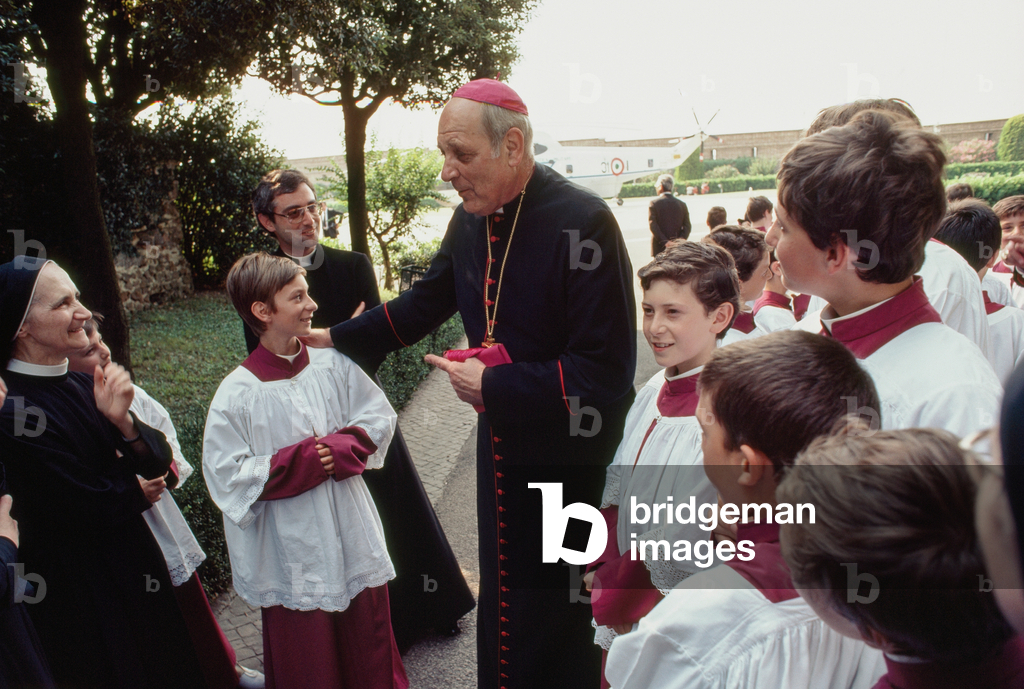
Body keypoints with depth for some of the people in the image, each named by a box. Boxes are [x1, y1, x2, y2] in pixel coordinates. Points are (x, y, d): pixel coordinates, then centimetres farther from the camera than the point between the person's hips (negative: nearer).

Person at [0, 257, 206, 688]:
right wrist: (137, 481, -2)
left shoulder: (81, 386, -2)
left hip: (133, 565, 7)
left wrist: (123, 421, -22)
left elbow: (160, 460, -4)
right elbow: (96, 506, -21)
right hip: (80, 592, -7)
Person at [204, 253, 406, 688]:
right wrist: (302, 461, -19)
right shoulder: (237, 394, -14)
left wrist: (340, 448, -15)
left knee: (367, 632, 21)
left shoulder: (332, 365, -5)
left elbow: (379, 417, 2)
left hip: (352, 534, 3)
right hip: (293, 550, -3)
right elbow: (226, 475, -14)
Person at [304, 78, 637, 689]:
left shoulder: (583, 222, -22)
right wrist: (336, 338, 17)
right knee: (502, 600, 21)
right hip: (502, 444, 7)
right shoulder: (471, 221, 1)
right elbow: (425, 304, 17)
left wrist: (492, 386, -20)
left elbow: (607, 371, -24)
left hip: (570, 460, -7)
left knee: (557, 621, 7)